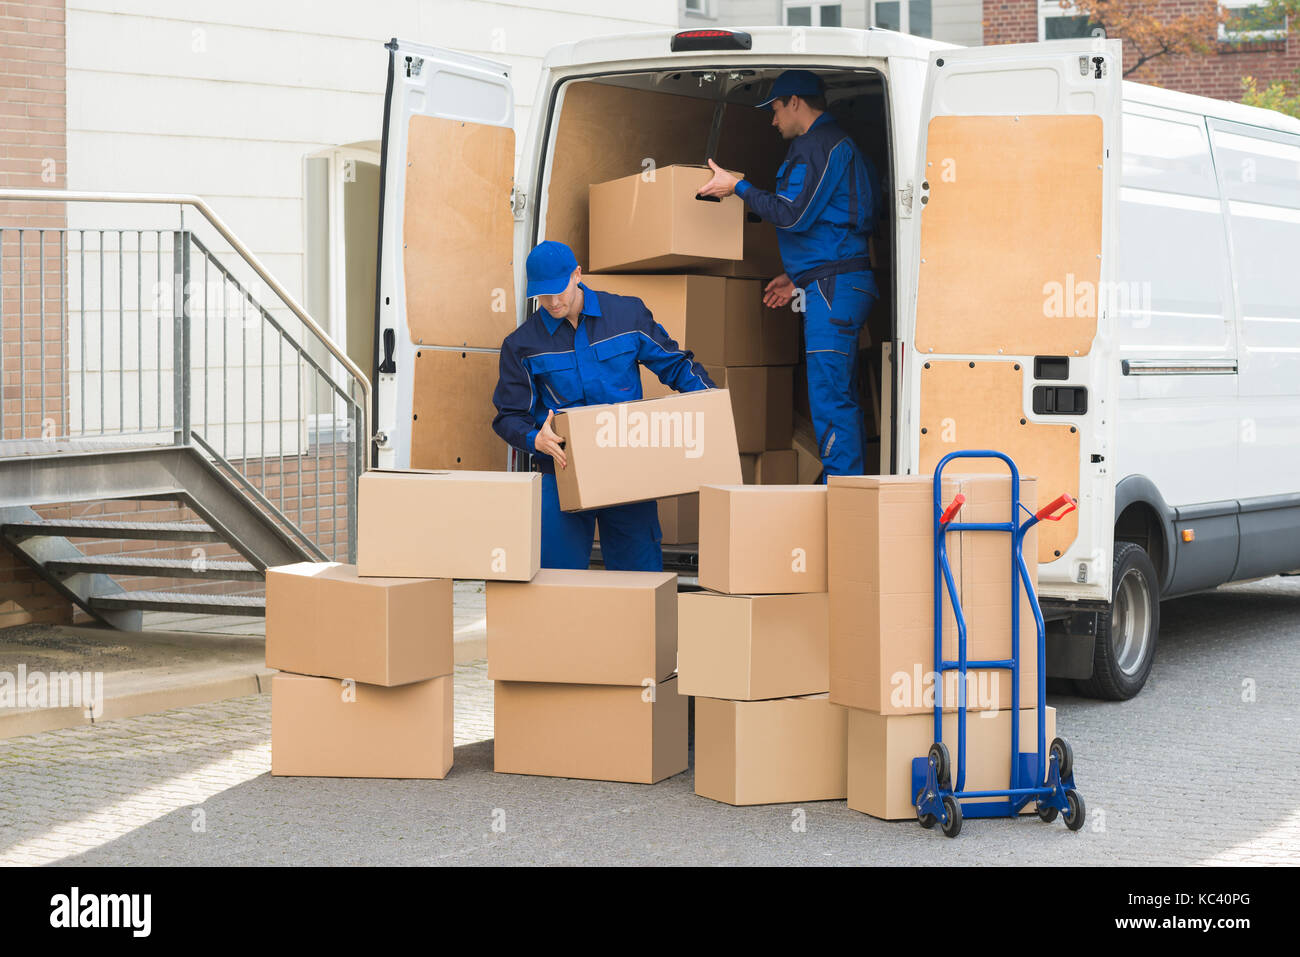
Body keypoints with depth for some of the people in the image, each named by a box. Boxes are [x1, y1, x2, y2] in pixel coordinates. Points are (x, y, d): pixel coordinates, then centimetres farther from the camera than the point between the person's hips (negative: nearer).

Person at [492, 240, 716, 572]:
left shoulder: (628, 315, 3)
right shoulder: (522, 344, 2)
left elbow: (675, 364, 13)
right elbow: (509, 417, 3)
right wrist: (536, 440, -19)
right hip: (563, 475, 0)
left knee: (641, 572, 2)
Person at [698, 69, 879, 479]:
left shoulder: (818, 145, -10)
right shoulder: (834, 142, 23)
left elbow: (793, 215, -16)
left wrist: (738, 187, -7)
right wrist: (796, 276, 27)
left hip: (832, 288, -11)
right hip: (837, 286, 11)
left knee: (829, 397, -12)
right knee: (841, 397, 12)